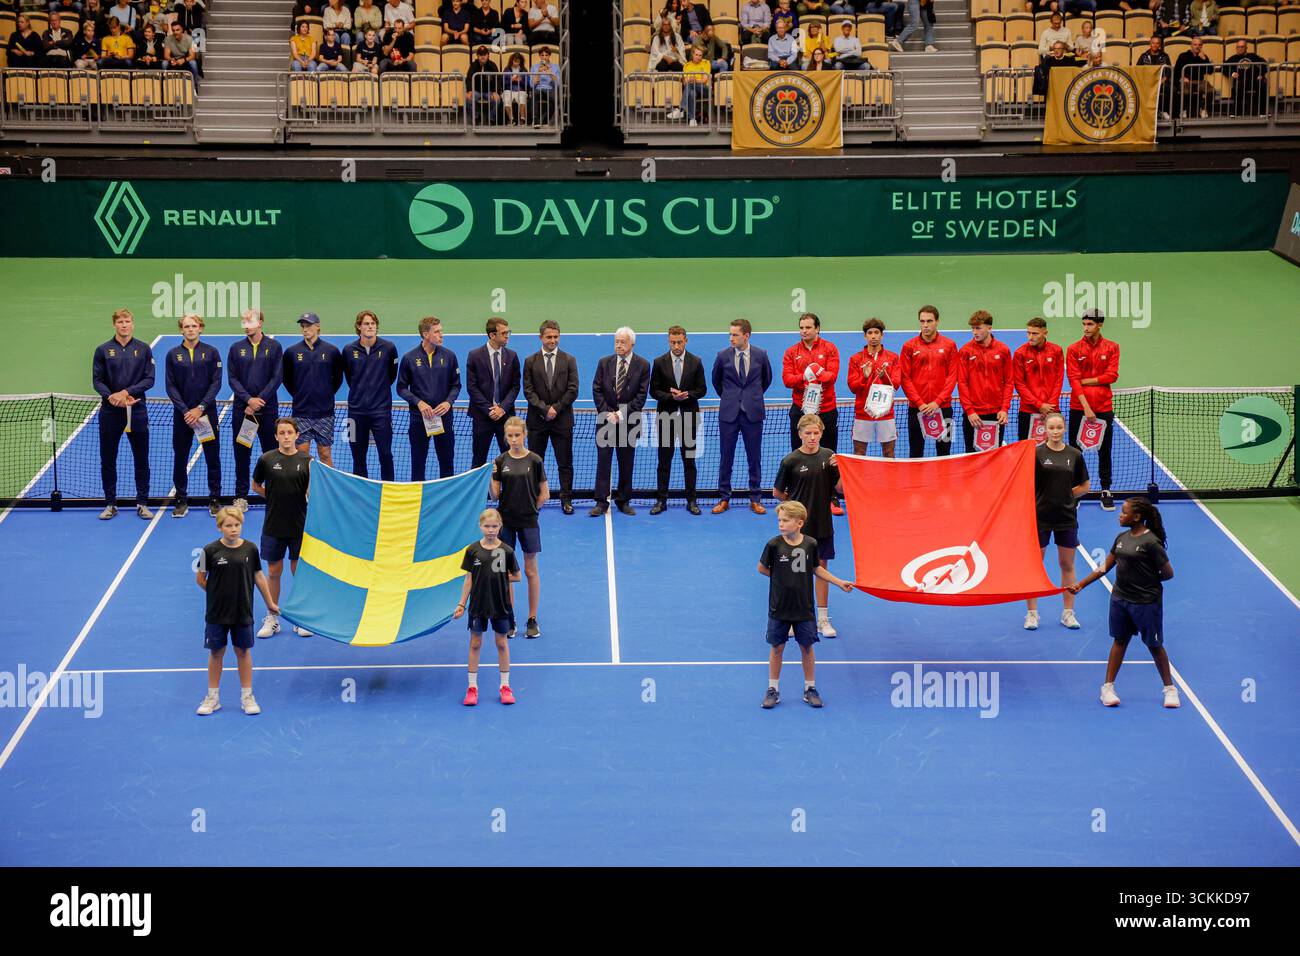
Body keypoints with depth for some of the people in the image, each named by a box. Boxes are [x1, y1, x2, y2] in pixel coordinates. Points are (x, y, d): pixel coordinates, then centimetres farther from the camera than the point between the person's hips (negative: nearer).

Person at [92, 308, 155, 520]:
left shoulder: (144, 350, 2)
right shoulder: (103, 350, 2)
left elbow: (149, 379, -3)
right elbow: (97, 380, 0)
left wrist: (127, 392, -15)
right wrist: (111, 396, -16)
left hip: (137, 411, 0)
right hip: (110, 412, 0)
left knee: (141, 460, 5)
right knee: (107, 460, 5)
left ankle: (142, 504, 14)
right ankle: (110, 504, 15)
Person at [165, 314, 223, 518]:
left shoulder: (211, 352, 2)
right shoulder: (173, 354, 4)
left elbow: (216, 383, -3)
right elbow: (170, 386, 1)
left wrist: (201, 408, -12)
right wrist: (185, 411, -10)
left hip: (207, 412, -1)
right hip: (181, 414, 1)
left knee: (213, 457, 2)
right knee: (180, 458, 4)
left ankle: (214, 499, 11)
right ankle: (181, 500, 13)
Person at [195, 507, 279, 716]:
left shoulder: (250, 549, -4)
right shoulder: (211, 550, -9)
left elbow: (258, 576, 6)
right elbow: (200, 579, 0)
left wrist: (270, 603, 11)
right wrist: (217, 593, 2)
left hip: (243, 612, 1)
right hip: (216, 613, -1)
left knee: (244, 652, 9)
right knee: (216, 652, 9)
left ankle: (247, 696, 19)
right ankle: (213, 697, 20)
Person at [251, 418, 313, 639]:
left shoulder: (306, 461, -2)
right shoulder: (266, 460, -3)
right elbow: (256, 486, 11)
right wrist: (275, 498, 5)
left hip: (299, 526, 0)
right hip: (273, 526, 0)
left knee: (299, 571, 6)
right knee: (273, 572, 8)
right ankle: (271, 619, 19)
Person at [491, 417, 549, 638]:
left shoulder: (534, 460, -4)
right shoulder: (500, 461, 1)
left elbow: (544, 493, 3)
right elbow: (495, 496, -1)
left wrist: (531, 509, 1)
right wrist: (491, 477, -16)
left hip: (528, 522, -2)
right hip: (506, 521, 2)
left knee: (531, 571, 5)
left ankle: (532, 620, 13)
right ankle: (509, 620, 14)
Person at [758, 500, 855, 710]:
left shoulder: (810, 544, -7)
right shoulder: (774, 545, -13)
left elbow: (816, 568, 10)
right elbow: (762, 568, 2)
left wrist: (839, 583, 12)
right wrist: (780, 576, 4)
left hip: (803, 608, 1)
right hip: (779, 608, -1)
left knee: (807, 647, 10)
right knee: (777, 648, 8)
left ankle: (810, 689, 23)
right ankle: (773, 690, 19)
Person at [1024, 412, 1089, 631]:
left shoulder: (1074, 454, 3)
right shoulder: (1037, 453, -4)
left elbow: (1084, 486, 10)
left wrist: (1065, 494, 0)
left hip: (1066, 516, 2)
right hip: (1040, 516, -2)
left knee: (1067, 564, 8)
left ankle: (1068, 613, 18)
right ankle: (1032, 613, 12)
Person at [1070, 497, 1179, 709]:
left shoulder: (1151, 542, -16)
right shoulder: (1122, 538, 5)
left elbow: (1168, 573, -13)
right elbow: (1105, 567, 11)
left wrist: (1147, 580, -1)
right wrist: (1081, 584, 9)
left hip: (1146, 602, -6)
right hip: (1120, 598, 6)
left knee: (1154, 645, 6)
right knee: (1120, 640, 14)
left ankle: (1170, 688, 20)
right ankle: (1108, 687, 19)